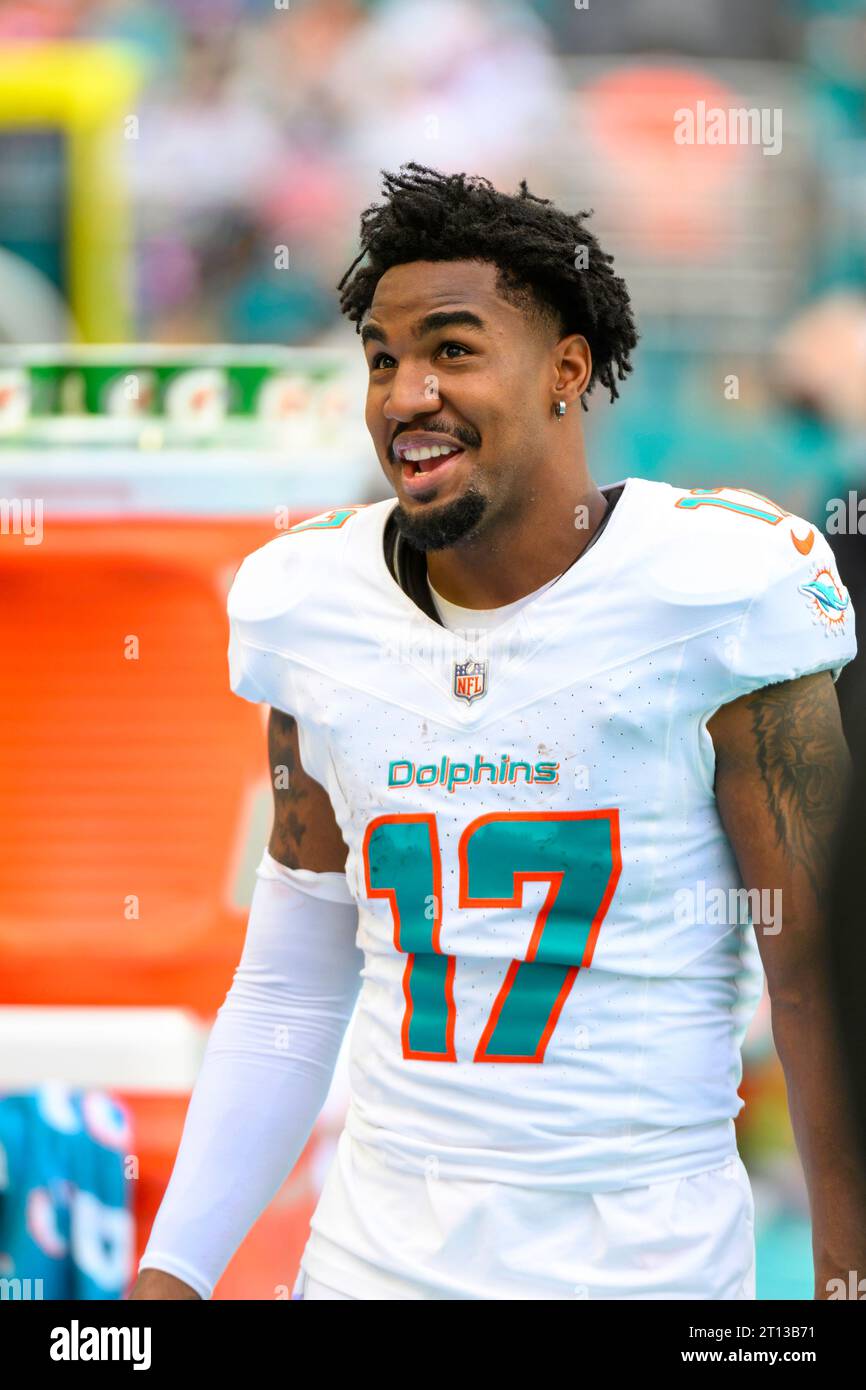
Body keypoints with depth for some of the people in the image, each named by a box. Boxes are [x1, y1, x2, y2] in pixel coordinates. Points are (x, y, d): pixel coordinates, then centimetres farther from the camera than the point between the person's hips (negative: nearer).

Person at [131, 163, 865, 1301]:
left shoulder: (717, 591, -10)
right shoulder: (313, 604, 4)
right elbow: (290, 991, 11)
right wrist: (171, 1273, 6)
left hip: (649, 1256, -4)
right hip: (376, 1251, 4)